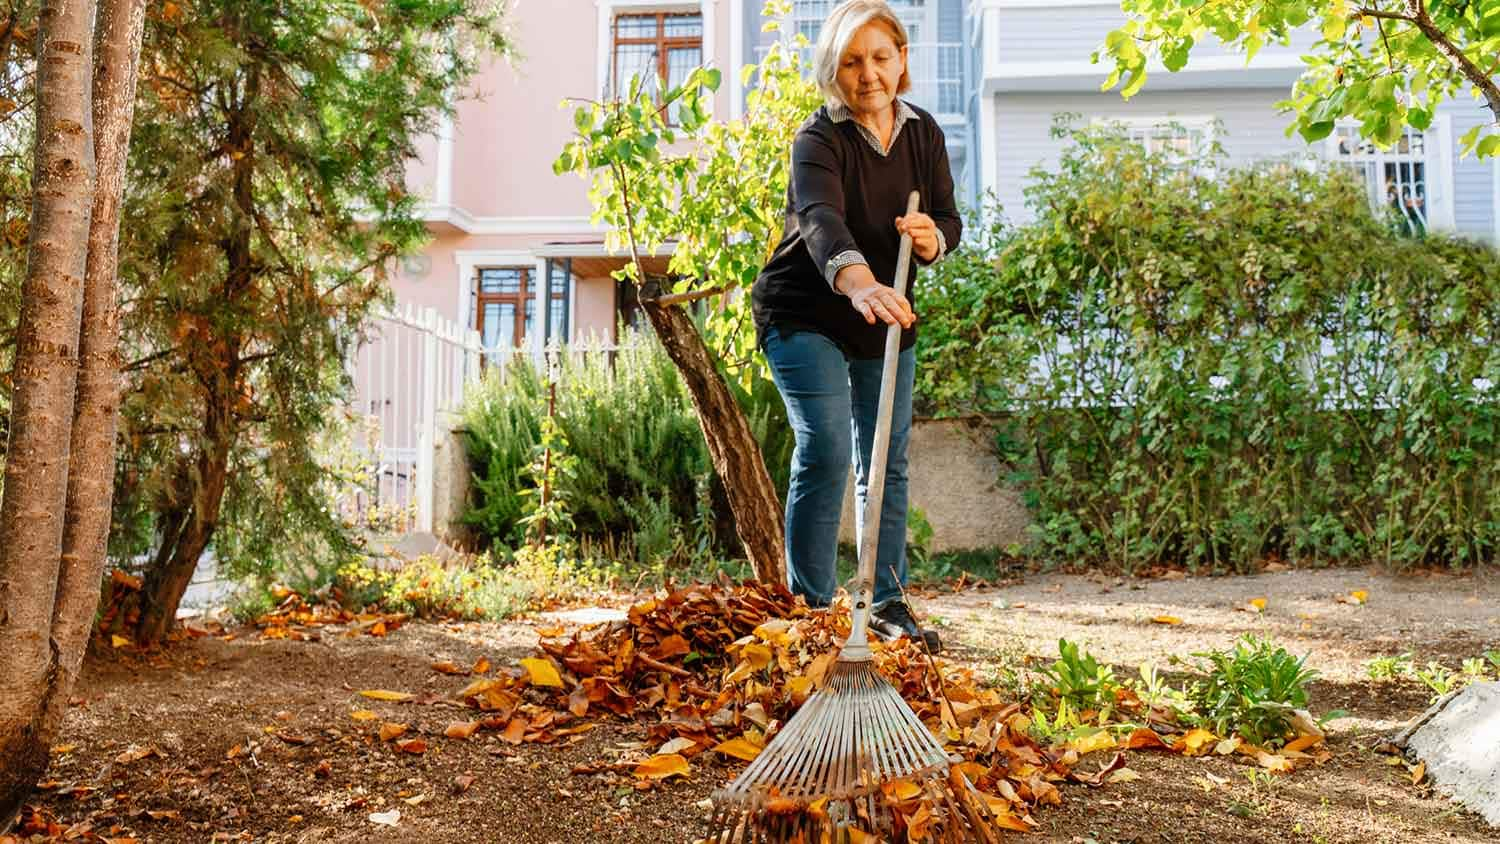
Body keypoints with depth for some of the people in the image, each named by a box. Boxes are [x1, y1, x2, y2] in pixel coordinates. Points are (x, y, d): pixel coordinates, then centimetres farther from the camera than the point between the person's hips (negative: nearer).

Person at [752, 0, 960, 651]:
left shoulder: (923, 133, 1)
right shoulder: (818, 141, -19)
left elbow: (949, 220, 4)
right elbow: (823, 221, -38)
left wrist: (931, 236, -21)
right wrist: (860, 284, -59)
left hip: (886, 317, 6)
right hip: (806, 315, -5)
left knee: (887, 462, 9)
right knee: (826, 453, -17)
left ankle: (888, 605, 20)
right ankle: (810, 609, -7)